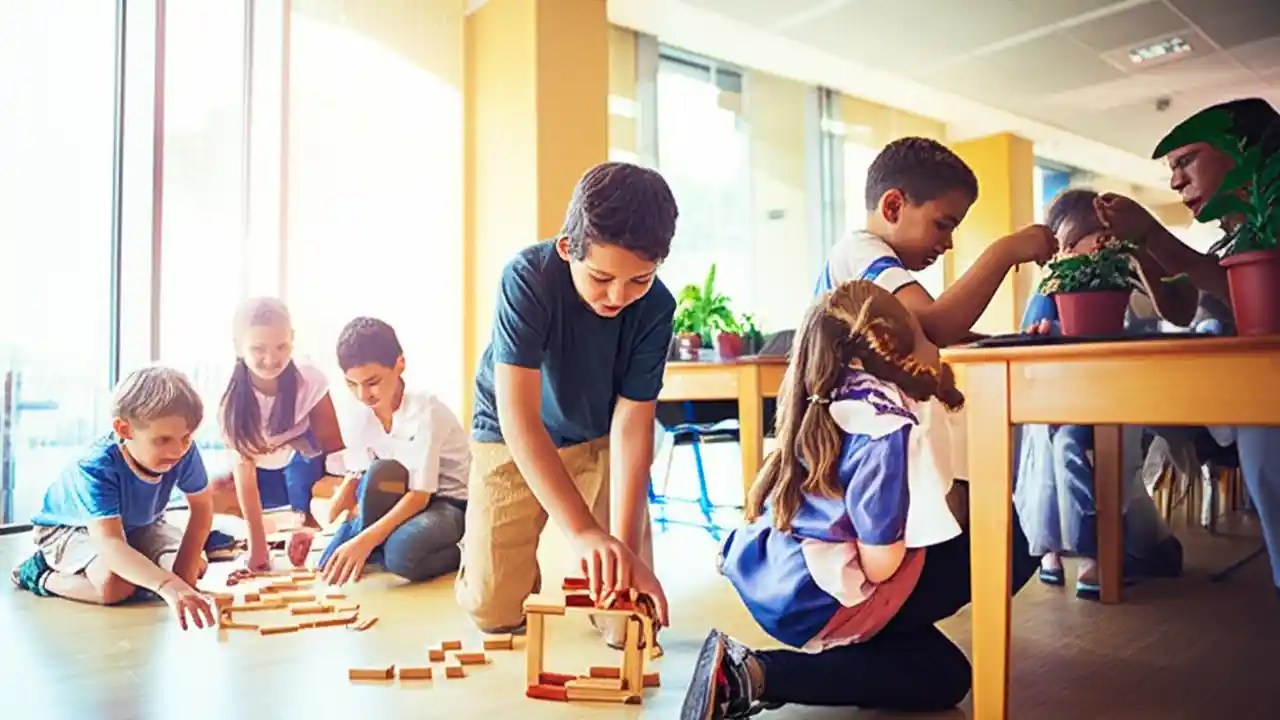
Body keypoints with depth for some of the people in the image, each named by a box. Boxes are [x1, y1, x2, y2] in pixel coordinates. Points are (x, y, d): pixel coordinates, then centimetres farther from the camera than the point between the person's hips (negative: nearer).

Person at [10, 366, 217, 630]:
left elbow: (201, 507, -14)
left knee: (194, 572, -13)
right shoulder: (96, 468, -40)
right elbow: (110, 544, -50)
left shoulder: (184, 451, -29)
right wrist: (167, 585, -64)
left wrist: (187, 561, -26)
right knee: (114, 585, -32)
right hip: (70, 529, -5)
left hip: (137, 526, 5)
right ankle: (41, 576, -4)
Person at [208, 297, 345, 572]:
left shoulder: (310, 379, -26)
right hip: (262, 475, 2)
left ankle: (304, 517, -8)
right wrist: (257, 541, -32)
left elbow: (334, 444, -22)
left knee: (303, 452, -33)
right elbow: (243, 463, -27)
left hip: (304, 469, -2)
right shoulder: (234, 396, -24)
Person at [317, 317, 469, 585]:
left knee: (402, 553, -36)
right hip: (396, 499, 5)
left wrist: (365, 539, -38)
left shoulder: (425, 410, -25)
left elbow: (420, 494, -27)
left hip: (449, 502, -5)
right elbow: (356, 476, -1)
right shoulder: (353, 412, -9)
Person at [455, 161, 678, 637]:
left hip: (599, 439, 2)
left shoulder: (656, 307, -23)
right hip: (511, 439, -1)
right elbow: (518, 416, -38)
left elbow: (632, 423, -22)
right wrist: (583, 531, -46)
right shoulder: (528, 277, -31)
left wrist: (627, 544, -31)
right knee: (494, 611, -3)